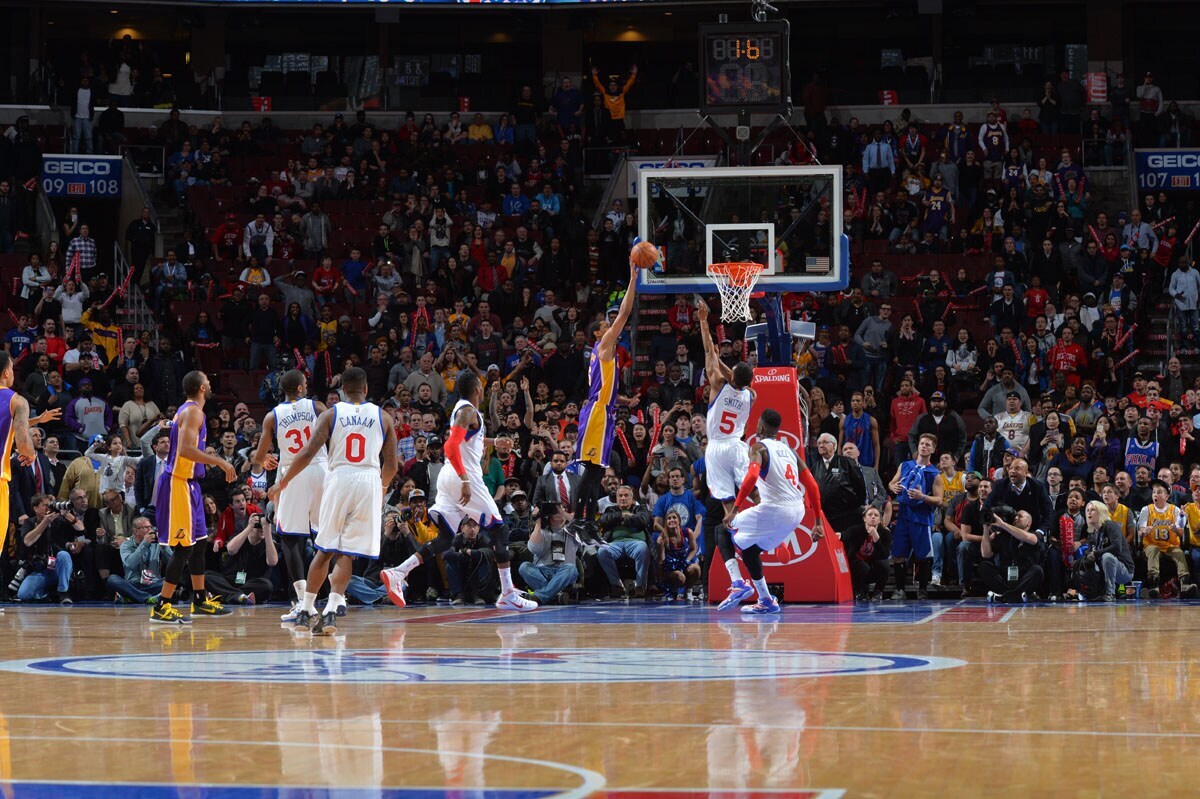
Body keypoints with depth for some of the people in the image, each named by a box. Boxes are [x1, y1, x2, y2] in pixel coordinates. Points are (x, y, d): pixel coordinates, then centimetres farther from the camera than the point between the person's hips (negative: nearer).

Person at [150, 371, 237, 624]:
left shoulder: (188, 410, 17)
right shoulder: (192, 411, -15)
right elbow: (185, 449, -27)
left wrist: (217, 463, 24)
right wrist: (219, 461, -23)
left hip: (186, 483, 11)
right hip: (179, 483, -11)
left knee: (197, 543, 18)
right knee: (183, 547, -9)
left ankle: (201, 600, 28)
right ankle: (161, 608, -9)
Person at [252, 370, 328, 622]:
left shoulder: (272, 417, 2)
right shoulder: (316, 407, 1)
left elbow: (259, 457, 2)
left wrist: (263, 462, 25)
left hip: (291, 475, -1)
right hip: (320, 470, 1)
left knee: (290, 537, 5)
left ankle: (302, 600, -7)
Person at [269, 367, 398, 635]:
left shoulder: (330, 414, 5)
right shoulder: (383, 417, 9)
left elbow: (307, 453, -4)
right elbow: (391, 466, 8)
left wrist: (283, 483, 6)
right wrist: (382, 487, 29)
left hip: (339, 480, 0)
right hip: (369, 482, 0)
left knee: (325, 550, 14)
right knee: (346, 554, 1)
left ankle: (305, 611, 16)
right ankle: (330, 611, -15)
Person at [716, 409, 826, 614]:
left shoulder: (759, 448, 0)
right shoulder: (789, 450, 21)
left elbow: (752, 476, -20)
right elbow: (812, 486, 17)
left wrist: (735, 509, -20)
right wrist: (817, 522, 19)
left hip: (773, 509, -7)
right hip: (796, 512, 7)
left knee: (723, 531, 11)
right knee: (750, 549, 26)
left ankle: (738, 583, -6)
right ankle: (766, 601, 22)